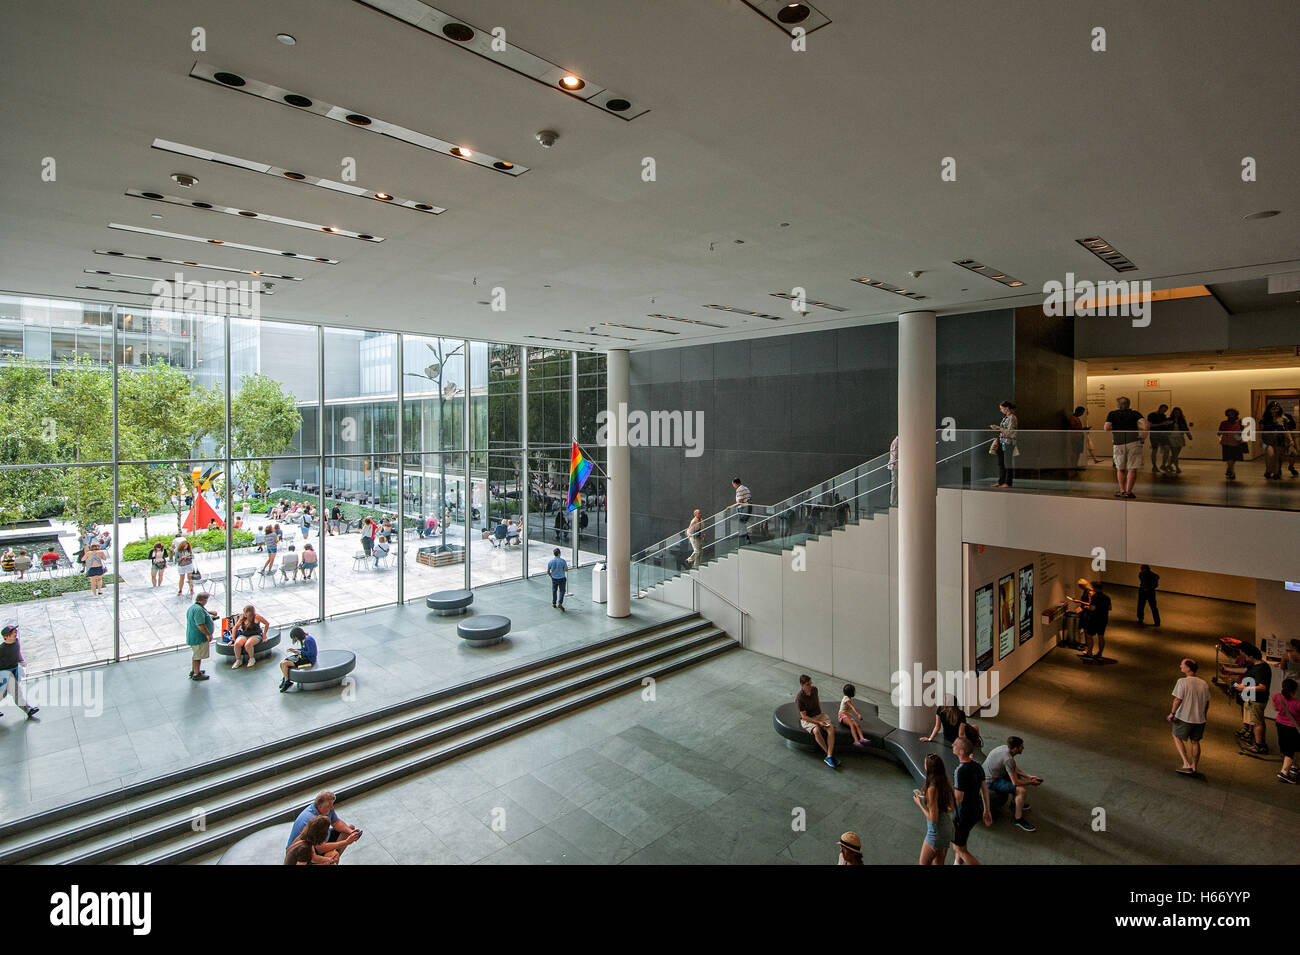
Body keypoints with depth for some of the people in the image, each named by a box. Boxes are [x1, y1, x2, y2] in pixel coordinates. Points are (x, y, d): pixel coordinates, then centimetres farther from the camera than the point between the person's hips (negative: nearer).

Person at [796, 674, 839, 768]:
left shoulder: (814, 689, -4)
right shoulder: (799, 698, -21)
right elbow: (804, 716, -19)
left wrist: (821, 713, 10)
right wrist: (818, 722, -23)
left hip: (819, 715, 6)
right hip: (807, 719, -5)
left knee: (831, 729, -23)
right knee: (816, 731, -36)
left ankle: (829, 757, -26)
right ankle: (830, 754, -20)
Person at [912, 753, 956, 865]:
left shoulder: (932, 789, -28)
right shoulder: (946, 784, -4)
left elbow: (933, 818, -24)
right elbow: (951, 807, 10)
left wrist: (920, 803, -11)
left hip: (937, 833, -8)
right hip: (948, 829, 8)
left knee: (924, 863, 14)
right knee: (938, 863, 23)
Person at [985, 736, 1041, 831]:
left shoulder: (1006, 748, -2)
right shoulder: (1008, 759, -29)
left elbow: (1015, 768, 16)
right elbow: (1015, 782, -23)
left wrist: (1028, 776, 8)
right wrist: (1031, 783, -8)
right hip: (991, 782, -10)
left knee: (1020, 776, 25)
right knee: (1022, 790, -20)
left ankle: (1015, 804, 40)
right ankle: (1018, 819, -5)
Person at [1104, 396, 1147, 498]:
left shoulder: (1112, 414, 8)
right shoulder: (1134, 413, 10)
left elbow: (1107, 427, -7)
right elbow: (1144, 422, -9)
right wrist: (1143, 433, 0)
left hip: (1119, 443, 0)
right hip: (1133, 442, 0)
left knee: (1120, 469, 14)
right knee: (1132, 469, 3)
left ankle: (1122, 491, 11)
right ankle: (1128, 492, 0)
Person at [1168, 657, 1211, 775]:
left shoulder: (1182, 681, -17)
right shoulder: (1204, 684, 1)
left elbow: (1178, 700, -19)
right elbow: (1207, 703, 9)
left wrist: (1172, 713, -8)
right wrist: (1204, 715, 25)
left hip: (1184, 718, -5)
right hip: (1200, 719, 5)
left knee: (1177, 737, 14)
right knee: (1195, 742, 18)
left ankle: (1186, 764, 6)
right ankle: (1194, 767, 27)